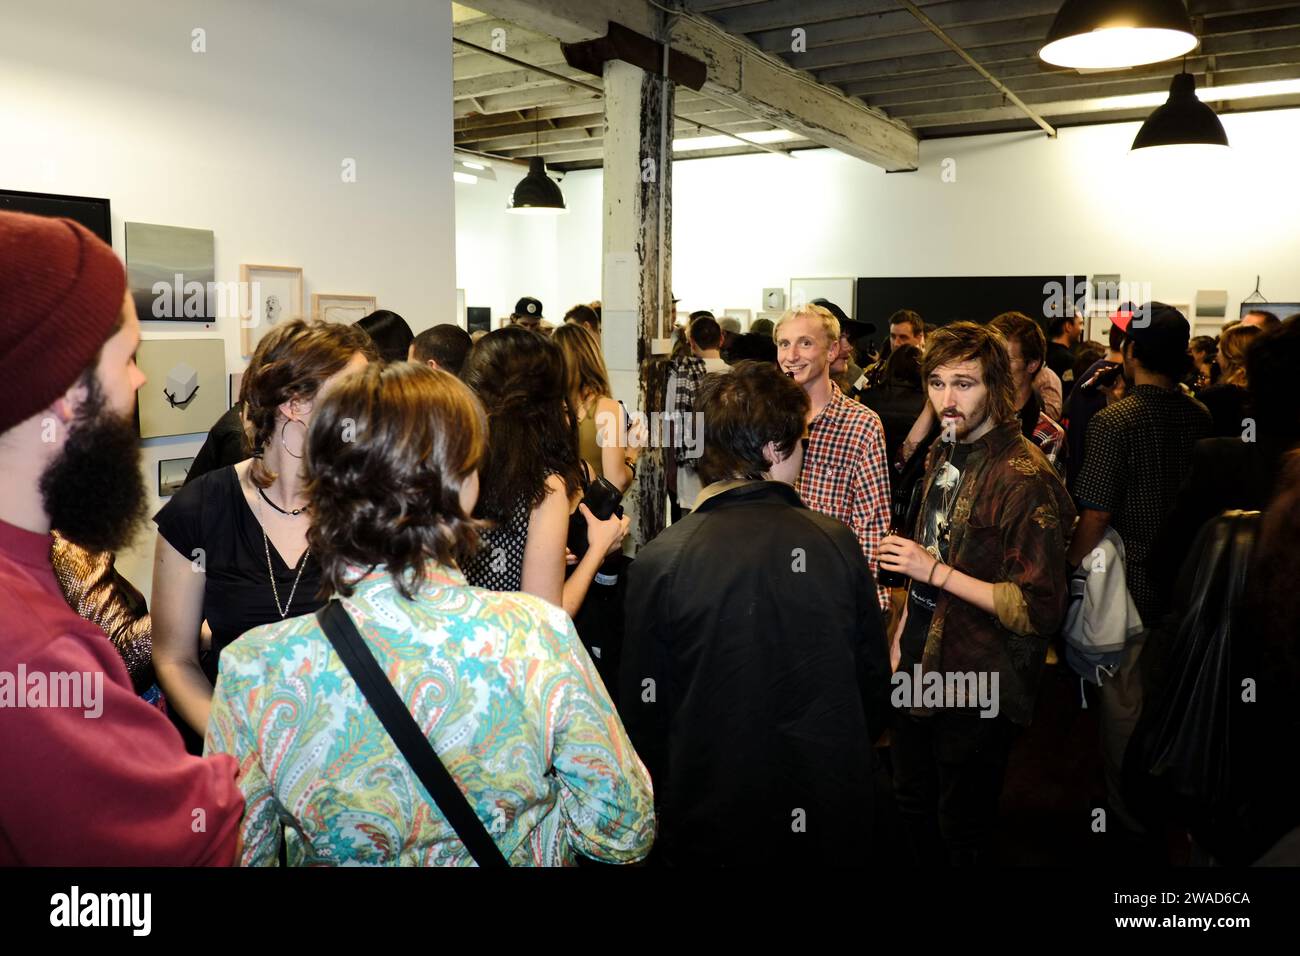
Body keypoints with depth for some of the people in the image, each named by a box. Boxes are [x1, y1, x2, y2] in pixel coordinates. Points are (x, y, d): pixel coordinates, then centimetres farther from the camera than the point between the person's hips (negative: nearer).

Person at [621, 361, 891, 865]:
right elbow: (875, 683, -1)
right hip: (832, 817, 2)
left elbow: (644, 710, -9)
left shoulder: (659, 561, -18)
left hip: (709, 821, -1)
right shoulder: (837, 543, -12)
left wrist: (660, 799, 8)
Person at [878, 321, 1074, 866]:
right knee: (912, 804, 25)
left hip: (977, 690, -8)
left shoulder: (1026, 479, -23)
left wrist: (937, 572, -25)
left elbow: (1040, 610, -24)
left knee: (961, 831, 13)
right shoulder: (943, 455, 4)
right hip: (920, 667, 8)